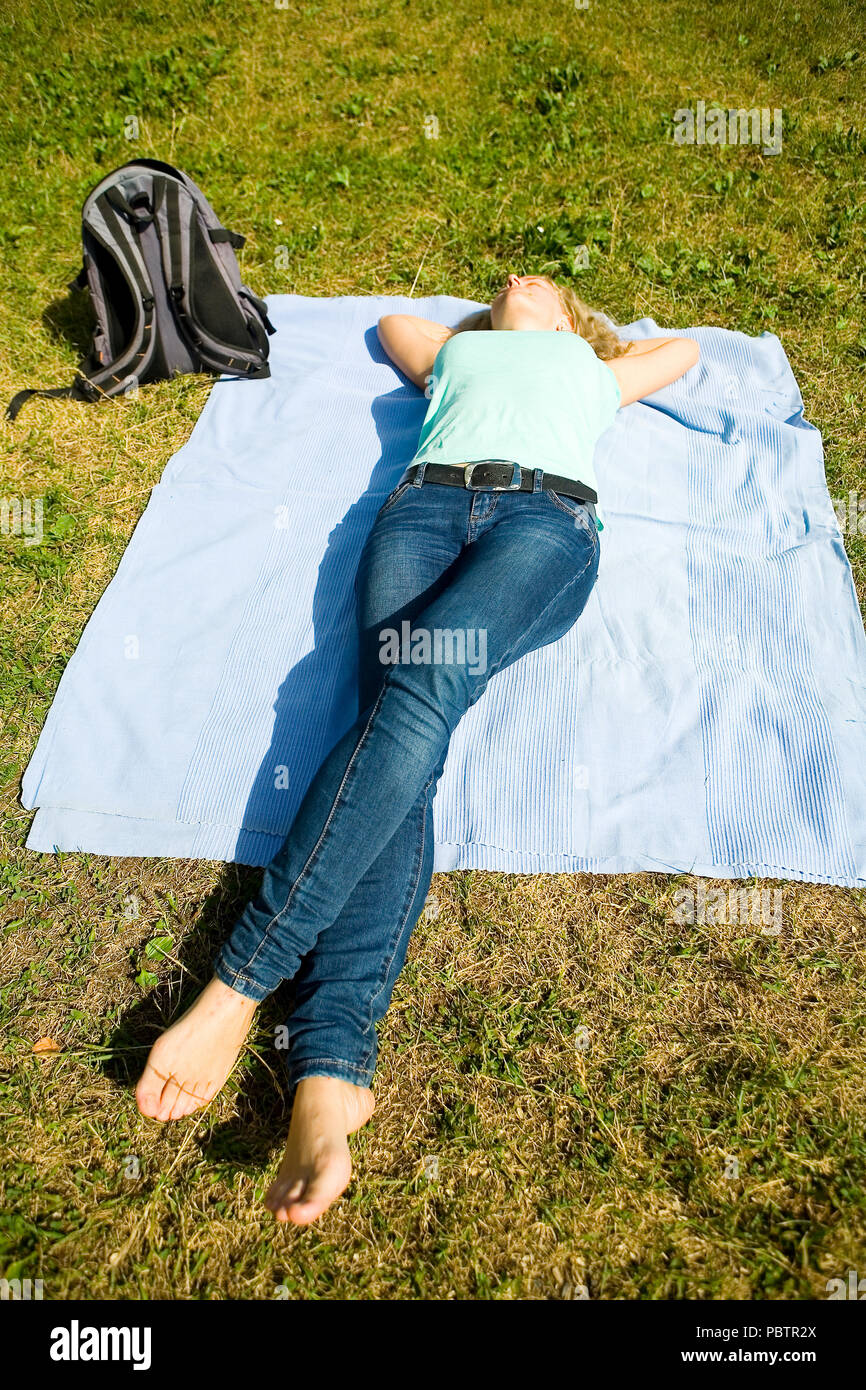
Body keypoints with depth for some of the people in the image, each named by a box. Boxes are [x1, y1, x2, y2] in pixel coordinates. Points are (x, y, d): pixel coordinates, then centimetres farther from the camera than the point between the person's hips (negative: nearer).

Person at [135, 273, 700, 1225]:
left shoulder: (590, 372, 40)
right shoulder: (458, 352, 43)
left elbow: (682, 348, 55)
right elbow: (391, 322, 60)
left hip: (547, 514, -1)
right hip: (426, 502, 1)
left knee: (423, 687, -34)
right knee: (397, 704, -30)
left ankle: (242, 981, -39)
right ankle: (330, 1069, -44)